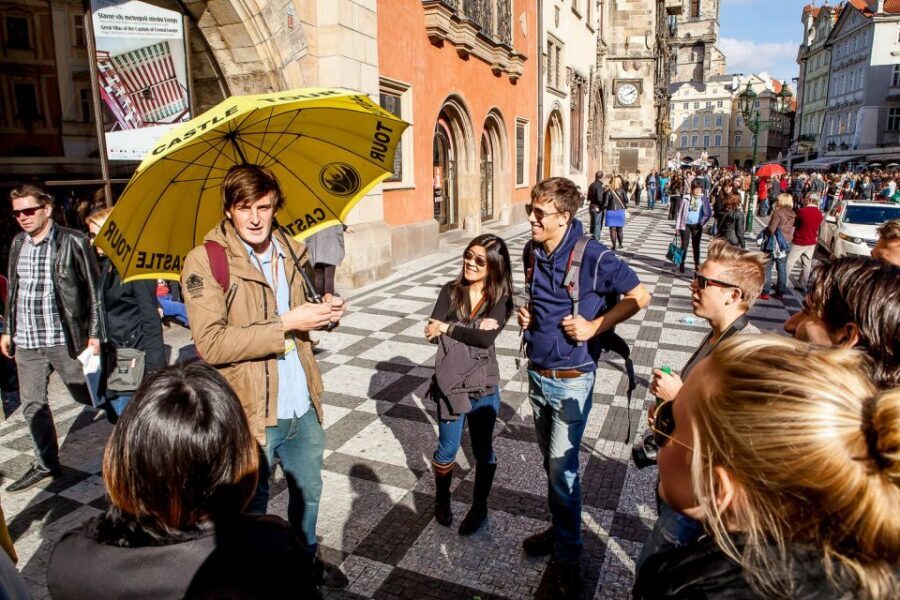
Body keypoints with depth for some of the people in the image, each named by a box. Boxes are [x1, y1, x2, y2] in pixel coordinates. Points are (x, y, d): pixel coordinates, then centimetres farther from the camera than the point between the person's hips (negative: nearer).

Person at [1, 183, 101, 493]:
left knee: (87, 396, 4)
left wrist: (94, 333, -10)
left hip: (63, 339, -6)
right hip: (26, 342, 6)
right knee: (32, 405, 11)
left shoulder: (73, 242, -9)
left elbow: (94, 290, -7)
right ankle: (46, 464, 25)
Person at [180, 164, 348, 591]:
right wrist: (285, 323, -25)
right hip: (250, 412, -6)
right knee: (251, 510, 15)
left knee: (308, 492, 25)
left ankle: (307, 559, 50)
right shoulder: (204, 262, -14)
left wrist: (326, 311, -5)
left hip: (302, 407, 6)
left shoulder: (292, 252, 4)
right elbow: (211, 343, -23)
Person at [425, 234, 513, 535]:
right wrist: (473, 329, -20)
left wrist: (448, 327, -17)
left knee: (483, 450, 13)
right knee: (447, 449, 14)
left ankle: (480, 507, 34)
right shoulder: (451, 291, -4)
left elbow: (486, 338, -21)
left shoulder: (500, 299, -6)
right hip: (451, 384, 1)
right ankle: (442, 500, 39)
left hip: (485, 386, 0)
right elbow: (432, 332, -15)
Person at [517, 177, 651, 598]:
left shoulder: (593, 257, -19)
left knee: (562, 468, 0)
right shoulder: (531, 252, 1)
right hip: (537, 373, 6)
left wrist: (594, 326, -17)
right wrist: (526, 313, -1)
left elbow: (639, 296, -11)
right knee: (550, 460, 19)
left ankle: (567, 556, 19)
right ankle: (561, 528, 39)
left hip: (571, 380, -6)